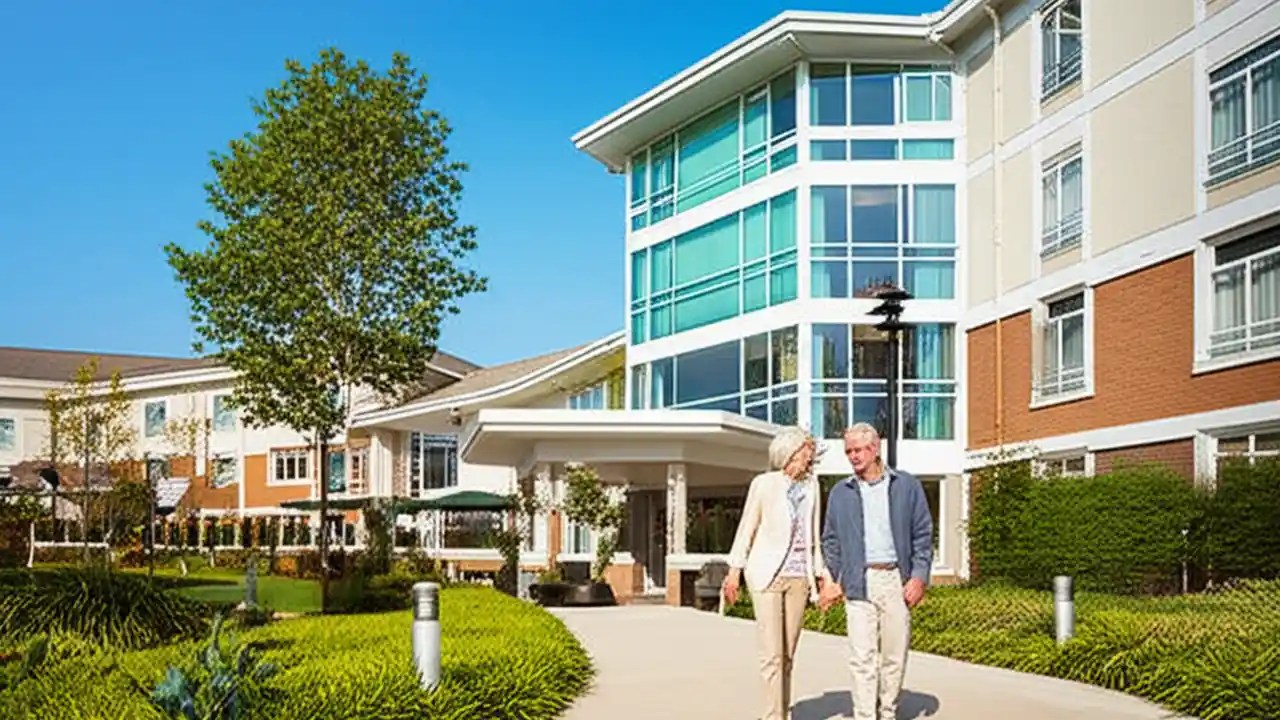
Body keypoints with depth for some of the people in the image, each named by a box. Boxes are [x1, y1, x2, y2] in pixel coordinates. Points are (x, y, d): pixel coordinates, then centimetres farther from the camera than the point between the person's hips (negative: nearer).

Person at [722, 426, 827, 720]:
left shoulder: (812, 484, 8)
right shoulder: (764, 483, -5)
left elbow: (813, 534, 14)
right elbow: (746, 528, 0)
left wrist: (820, 574, 12)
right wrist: (734, 570, -3)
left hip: (799, 577, 4)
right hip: (767, 574, -4)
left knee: (787, 656, 8)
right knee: (772, 655, -8)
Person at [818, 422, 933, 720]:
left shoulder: (907, 485, 7)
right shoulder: (840, 492, 10)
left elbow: (923, 534, 6)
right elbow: (830, 540, 14)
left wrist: (919, 576, -4)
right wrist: (831, 580, 4)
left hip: (897, 580, 0)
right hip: (858, 581, 0)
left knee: (895, 653, 5)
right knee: (862, 656, -6)